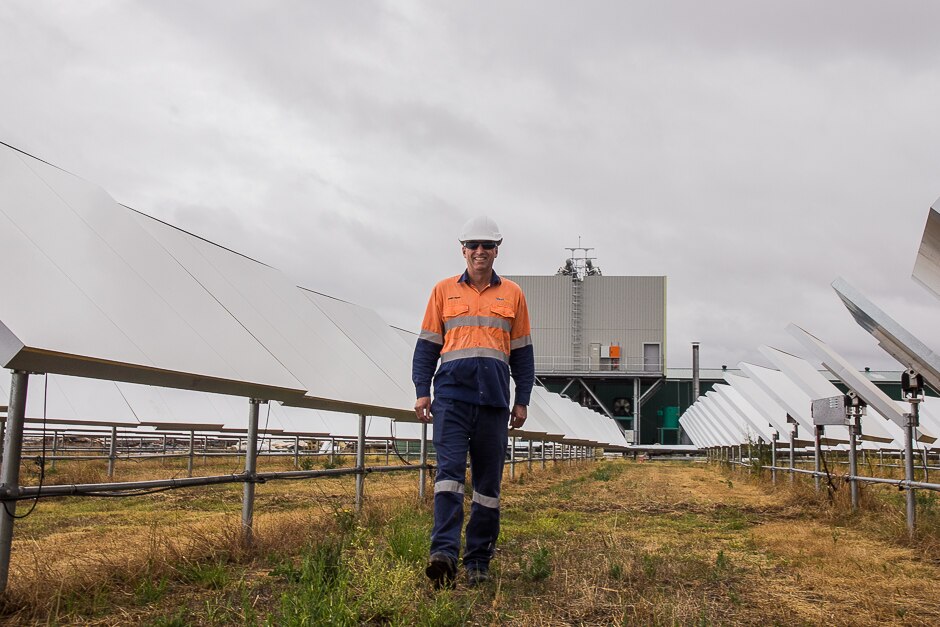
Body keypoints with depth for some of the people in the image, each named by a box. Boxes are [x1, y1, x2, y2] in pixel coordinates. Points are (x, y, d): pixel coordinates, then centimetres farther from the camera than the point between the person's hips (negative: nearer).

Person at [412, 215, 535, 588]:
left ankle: (478, 561, 12)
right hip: (451, 394, -1)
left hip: (493, 399, 2)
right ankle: (444, 552, -19)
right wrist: (422, 391, 0)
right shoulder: (444, 291, 11)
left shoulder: (512, 295, 14)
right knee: (450, 469, -15)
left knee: (488, 481, 4)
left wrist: (522, 400, 9)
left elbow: (522, 353, 15)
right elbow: (427, 345, 10)